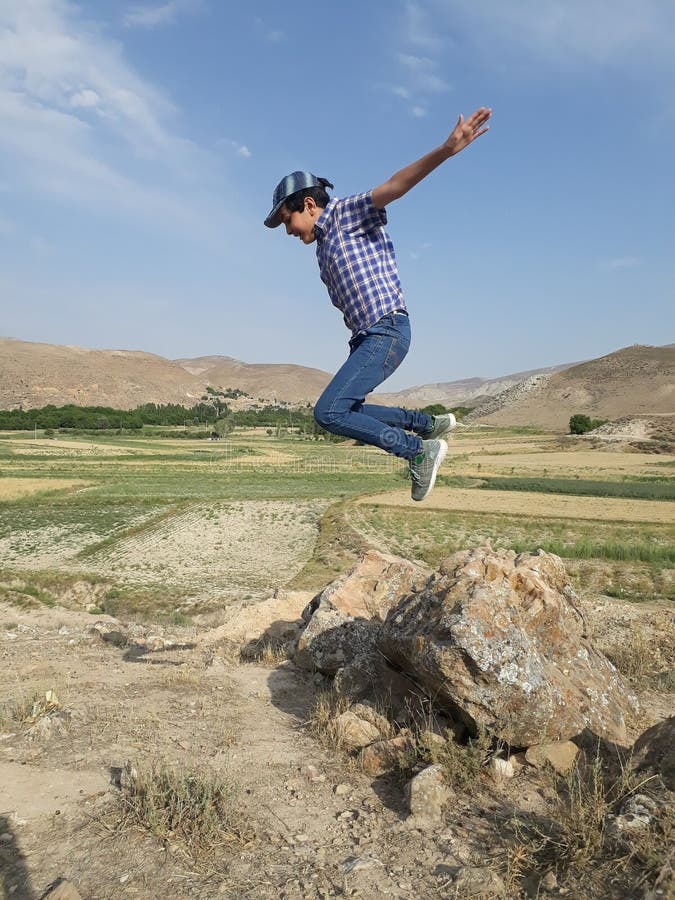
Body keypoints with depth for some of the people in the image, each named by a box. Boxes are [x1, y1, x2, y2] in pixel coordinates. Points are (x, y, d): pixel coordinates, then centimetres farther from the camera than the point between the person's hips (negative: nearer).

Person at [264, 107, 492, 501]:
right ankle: (429, 423, 21)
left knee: (329, 413, -17)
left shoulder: (348, 213, -3)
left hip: (386, 331, -10)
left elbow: (395, 185, -20)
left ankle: (419, 450, -8)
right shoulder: (324, 244, 23)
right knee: (346, 411, 17)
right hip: (367, 336, 10)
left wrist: (446, 150, -34)